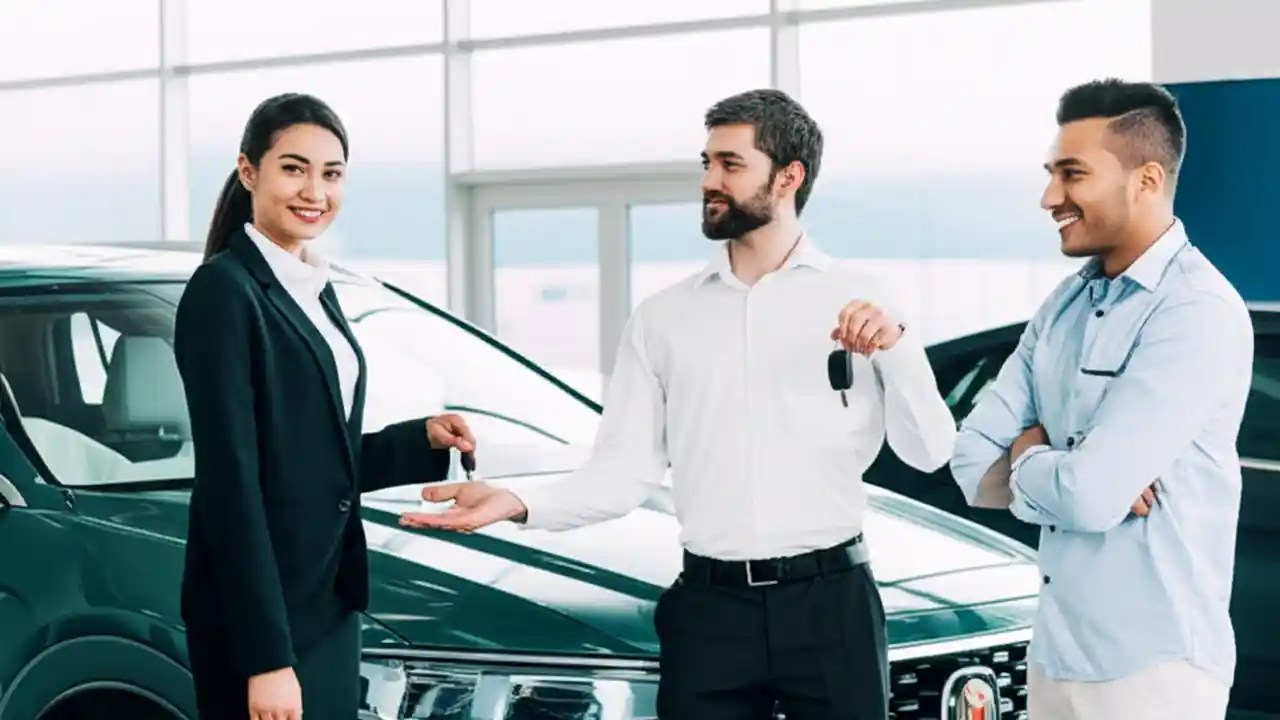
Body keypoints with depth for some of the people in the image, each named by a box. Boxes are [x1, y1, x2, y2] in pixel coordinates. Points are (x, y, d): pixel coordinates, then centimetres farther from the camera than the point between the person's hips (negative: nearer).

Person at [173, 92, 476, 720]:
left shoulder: (315, 291, 13)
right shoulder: (224, 291, -13)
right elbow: (230, 481, -18)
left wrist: (424, 439, 3)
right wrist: (265, 655, -22)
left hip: (328, 605, 8)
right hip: (259, 616, -8)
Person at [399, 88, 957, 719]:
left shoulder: (856, 301, 4)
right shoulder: (663, 317, 9)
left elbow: (929, 452, 0)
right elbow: (624, 471, 4)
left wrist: (896, 345, -14)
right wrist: (520, 505, -12)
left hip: (830, 601, -1)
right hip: (708, 607, 2)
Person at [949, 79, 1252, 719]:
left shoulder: (1198, 312, -16)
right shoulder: (1063, 305, 9)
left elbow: (1091, 497, -23)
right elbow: (970, 459, 5)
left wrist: (1023, 459, -3)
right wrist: (1053, 467, -13)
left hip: (1152, 664, -7)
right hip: (1055, 650, 7)